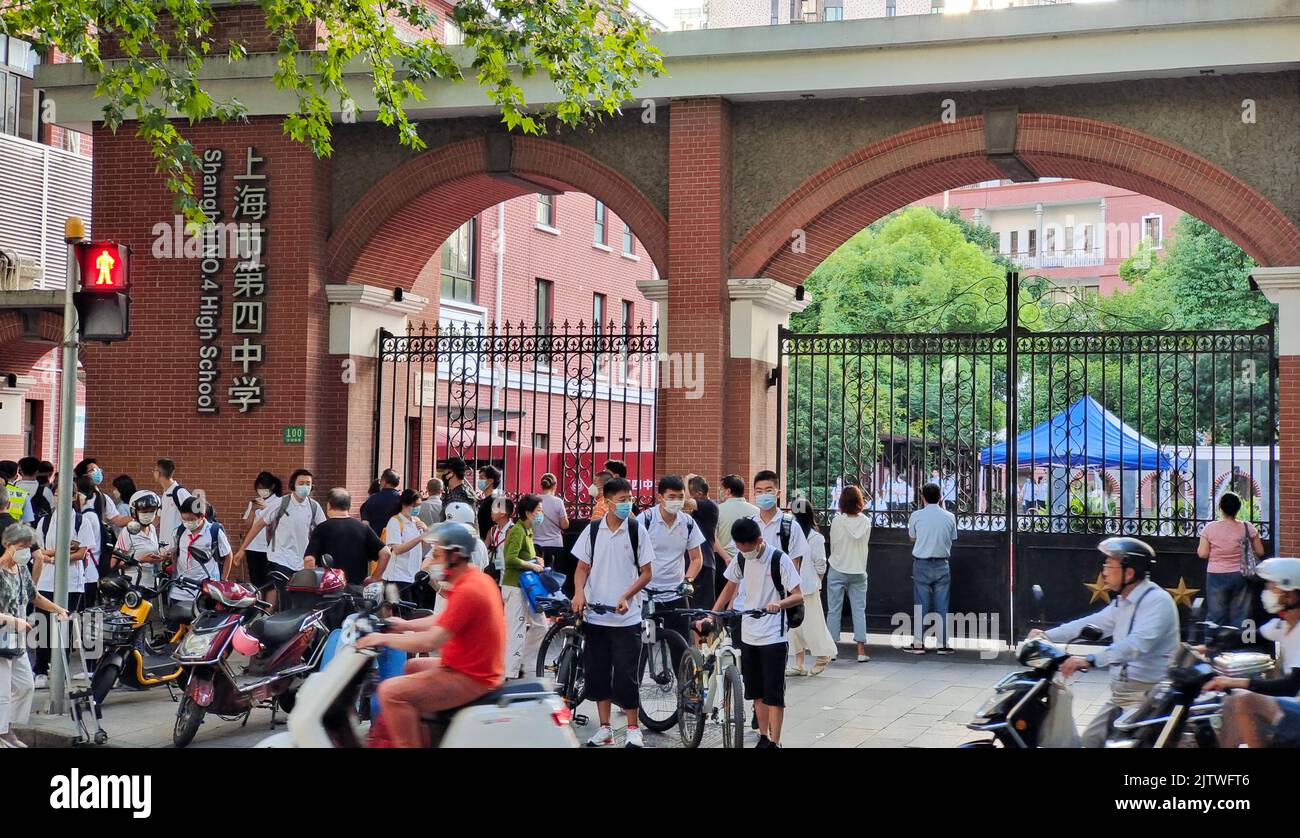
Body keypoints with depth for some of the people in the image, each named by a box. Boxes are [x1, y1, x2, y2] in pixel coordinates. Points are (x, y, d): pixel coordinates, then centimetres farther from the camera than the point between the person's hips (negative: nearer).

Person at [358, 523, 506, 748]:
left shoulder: (467, 591, -23)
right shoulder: (477, 579, 8)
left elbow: (430, 642, -27)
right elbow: (445, 621, 21)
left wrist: (384, 638, -17)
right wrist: (406, 625, 18)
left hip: (469, 679, -11)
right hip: (477, 668, 11)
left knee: (391, 692, -16)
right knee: (412, 667, 30)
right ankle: (420, 739, 33)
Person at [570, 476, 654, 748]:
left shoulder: (636, 530, -3)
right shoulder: (593, 530, 3)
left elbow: (647, 573, 0)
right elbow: (583, 567, 9)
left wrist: (626, 597, -13)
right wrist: (579, 593, -9)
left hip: (626, 616, -3)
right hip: (596, 615, 3)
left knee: (626, 675, -2)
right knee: (597, 673, 7)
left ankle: (633, 730, 12)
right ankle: (604, 729, 19)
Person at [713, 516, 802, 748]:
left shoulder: (779, 559, -14)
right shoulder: (741, 558, 2)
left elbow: (798, 596, -16)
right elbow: (730, 587, 16)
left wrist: (779, 603, -37)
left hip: (773, 636, -6)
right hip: (748, 635, 6)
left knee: (773, 692, -4)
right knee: (756, 692, 12)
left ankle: (774, 742, 0)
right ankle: (763, 738, 22)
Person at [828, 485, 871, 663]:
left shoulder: (837, 521, -11)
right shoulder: (866, 522, -5)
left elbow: (833, 546, -1)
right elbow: (865, 545, 6)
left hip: (838, 571, -2)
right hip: (859, 571, 2)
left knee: (834, 610, 5)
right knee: (859, 610, 5)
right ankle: (861, 650, 1)